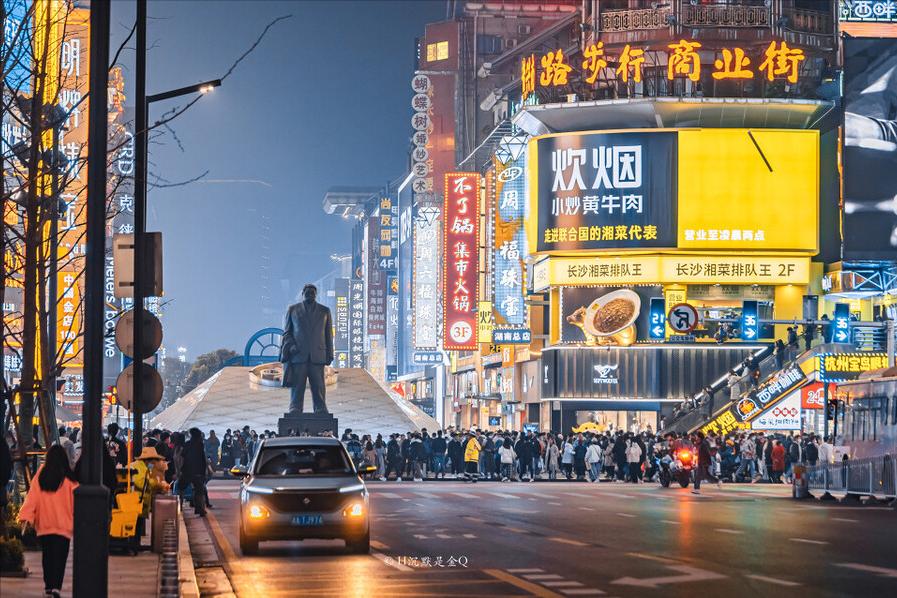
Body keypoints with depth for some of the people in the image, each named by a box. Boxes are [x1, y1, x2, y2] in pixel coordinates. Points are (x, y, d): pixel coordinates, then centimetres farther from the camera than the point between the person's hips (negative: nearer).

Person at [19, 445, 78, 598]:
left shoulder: (41, 476, -1)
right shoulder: (69, 479, -6)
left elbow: (32, 497, -6)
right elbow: (75, 500, 0)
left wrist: (25, 516, -10)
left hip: (44, 524, 3)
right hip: (63, 524, -3)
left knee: (47, 556, 17)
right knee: (59, 557, -4)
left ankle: (48, 585, 21)